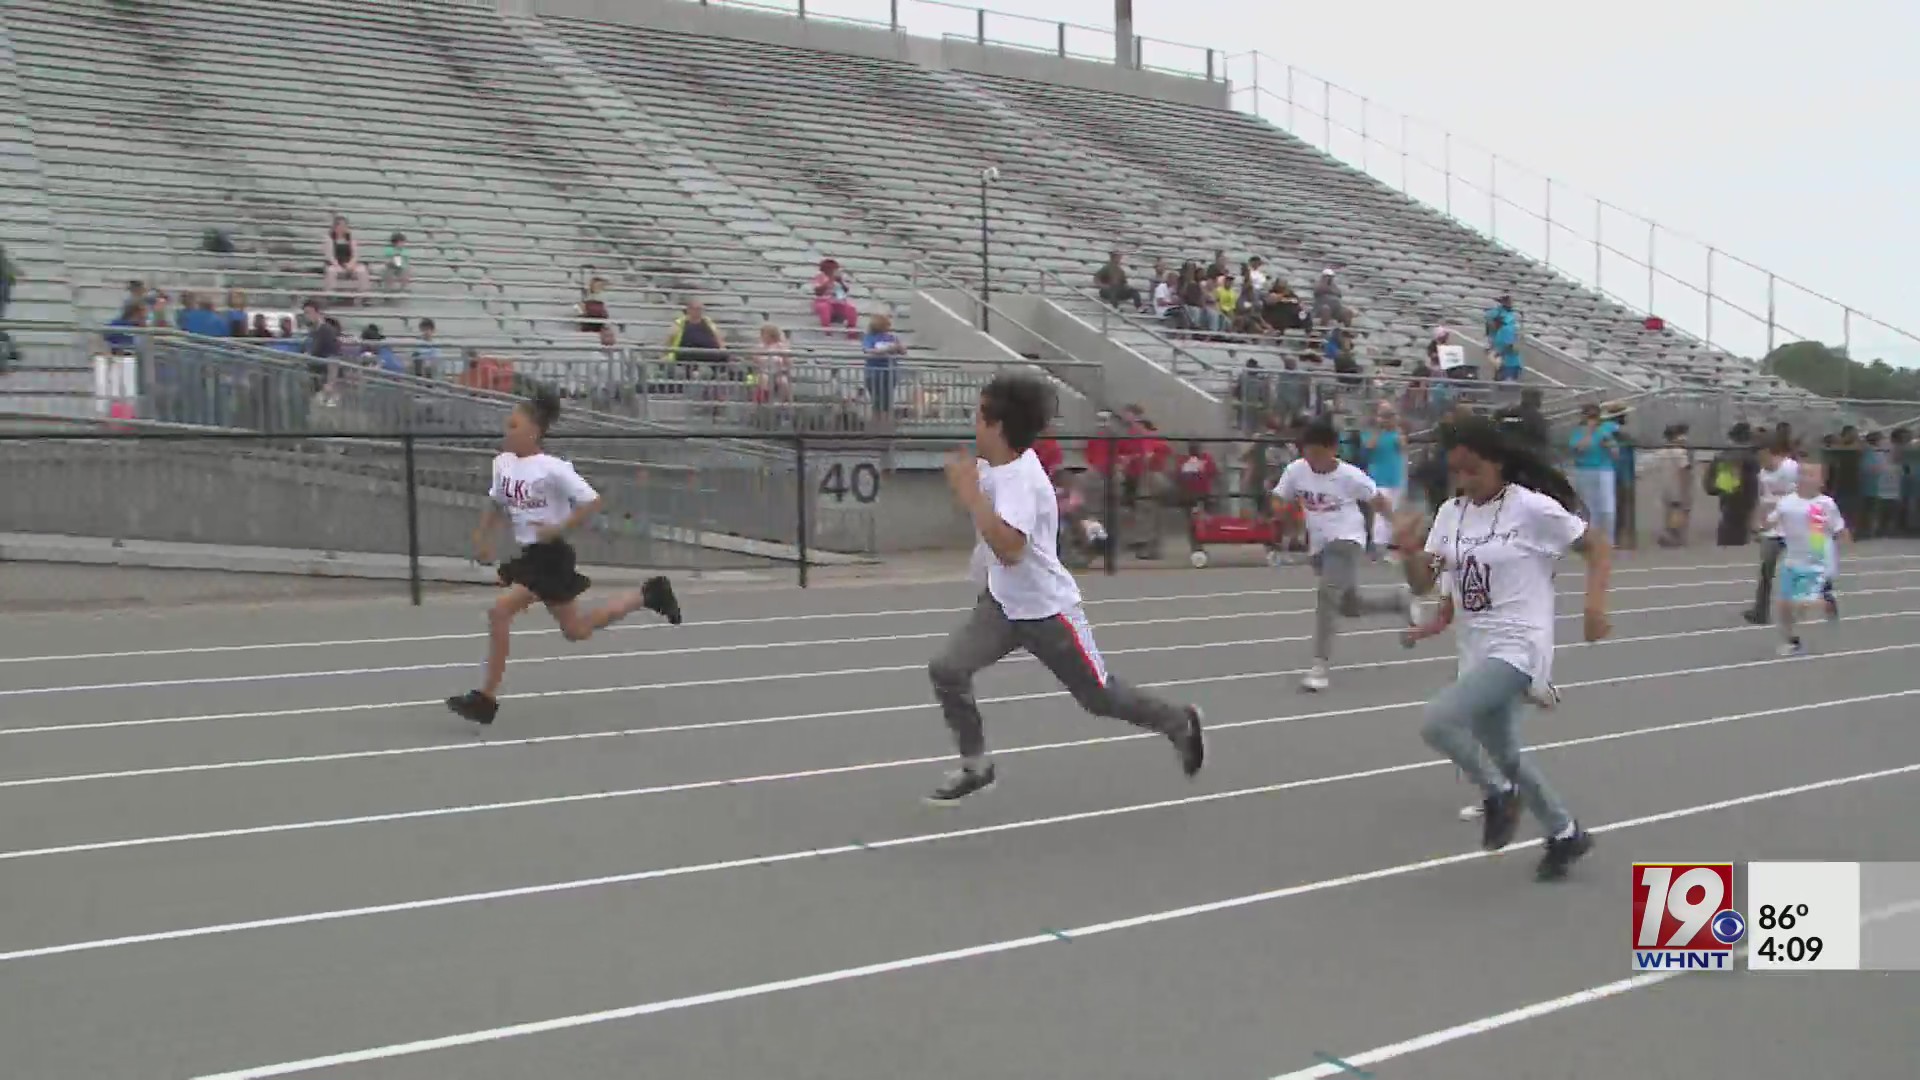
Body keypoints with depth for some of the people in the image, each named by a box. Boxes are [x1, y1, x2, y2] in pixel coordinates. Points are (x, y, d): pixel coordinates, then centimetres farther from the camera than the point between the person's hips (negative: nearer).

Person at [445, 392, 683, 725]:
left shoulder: (552, 468, -18)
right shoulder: (502, 463, 3)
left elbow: (592, 502, -16)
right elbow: (495, 503, 20)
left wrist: (558, 529, -20)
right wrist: (482, 537, 9)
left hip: (551, 556, -9)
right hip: (529, 555, 9)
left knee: (500, 613, -17)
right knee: (576, 630, 18)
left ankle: (487, 698, -6)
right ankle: (648, 594, 34)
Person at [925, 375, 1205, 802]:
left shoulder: (1019, 478, -29)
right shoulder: (996, 465, -4)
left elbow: (1008, 549, -45)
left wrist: (969, 492, -41)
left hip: (1046, 610, -7)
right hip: (1001, 604, 7)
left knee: (1099, 697, 8)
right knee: (946, 670, -9)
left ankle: (1179, 723, 33)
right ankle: (975, 765, 7)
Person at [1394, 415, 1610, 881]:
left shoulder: (1532, 507, -12)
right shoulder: (1450, 514, 6)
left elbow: (1599, 546, -5)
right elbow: (1423, 584, 5)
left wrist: (1595, 604, -19)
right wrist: (1409, 550, -16)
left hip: (1518, 648, -7)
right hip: (1477, 651, 8)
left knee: (1437, 721, -24)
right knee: (1504, 754, 18)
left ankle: (1499, 793, 2)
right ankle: (1566, 834, 39)